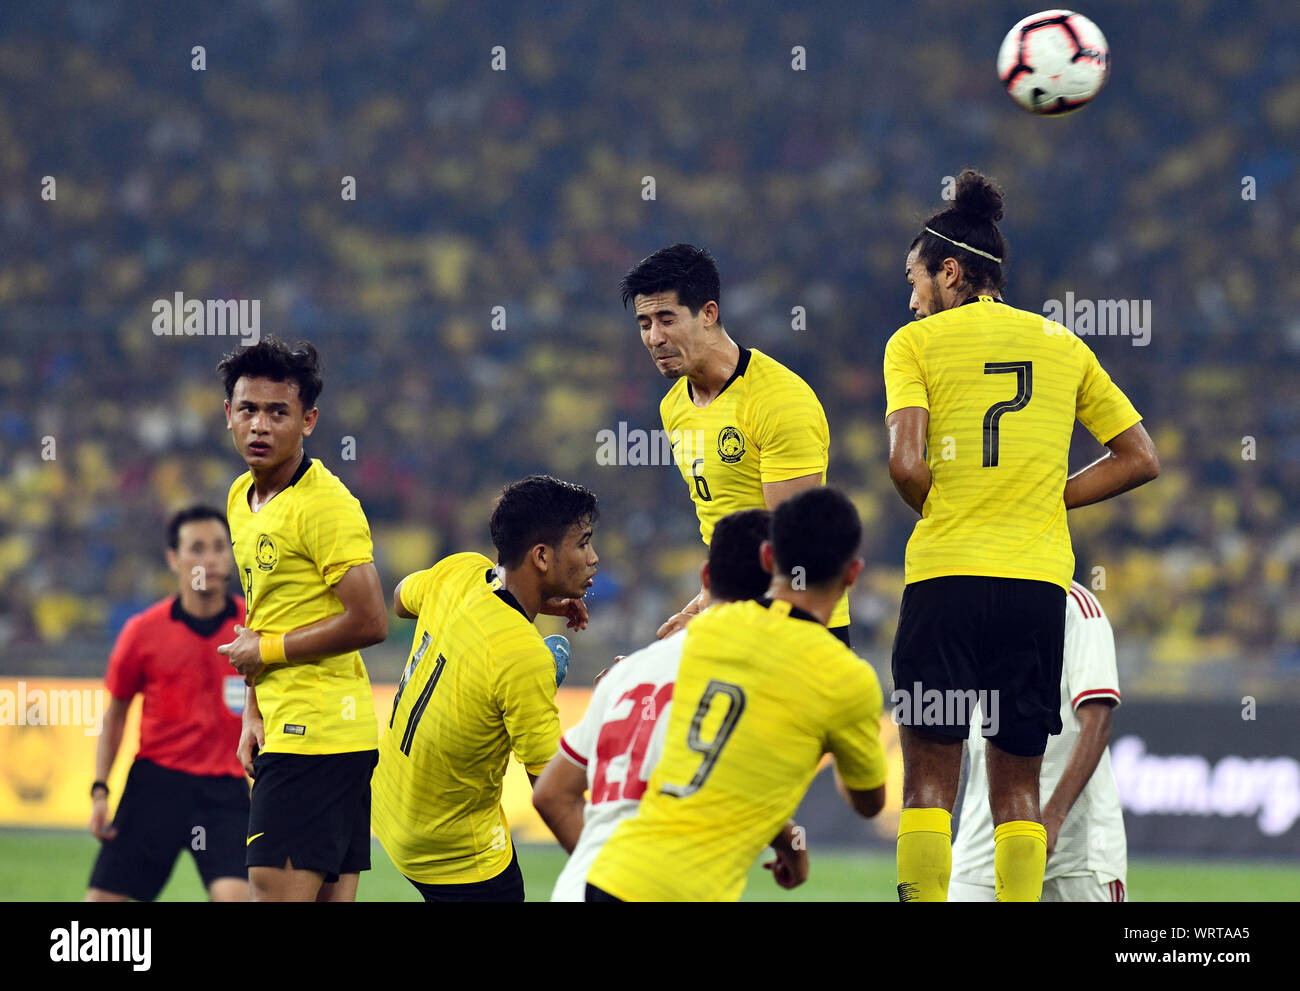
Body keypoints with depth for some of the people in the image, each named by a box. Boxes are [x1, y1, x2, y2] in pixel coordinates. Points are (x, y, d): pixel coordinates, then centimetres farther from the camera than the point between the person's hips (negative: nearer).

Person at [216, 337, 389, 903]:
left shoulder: (325, 505, -14)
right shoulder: (241, 498, 15)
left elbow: (369, 622, -19)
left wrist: (267, 650, -10)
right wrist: (253, 714, 11)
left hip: (316, 730, -9)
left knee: (276, 891, -14)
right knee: (332, 896, 8)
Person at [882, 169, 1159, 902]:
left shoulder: (916, 342, 2)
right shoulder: (1063, 345, 13)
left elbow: (907, 463, -11)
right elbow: (1142, 459, 14)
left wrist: (938, 514, 9)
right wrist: (1048, 499, 15)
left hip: (946, 573, -3)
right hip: (1039, 578, 3)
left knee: (930, 779, -1)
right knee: (1018, 784, 7)